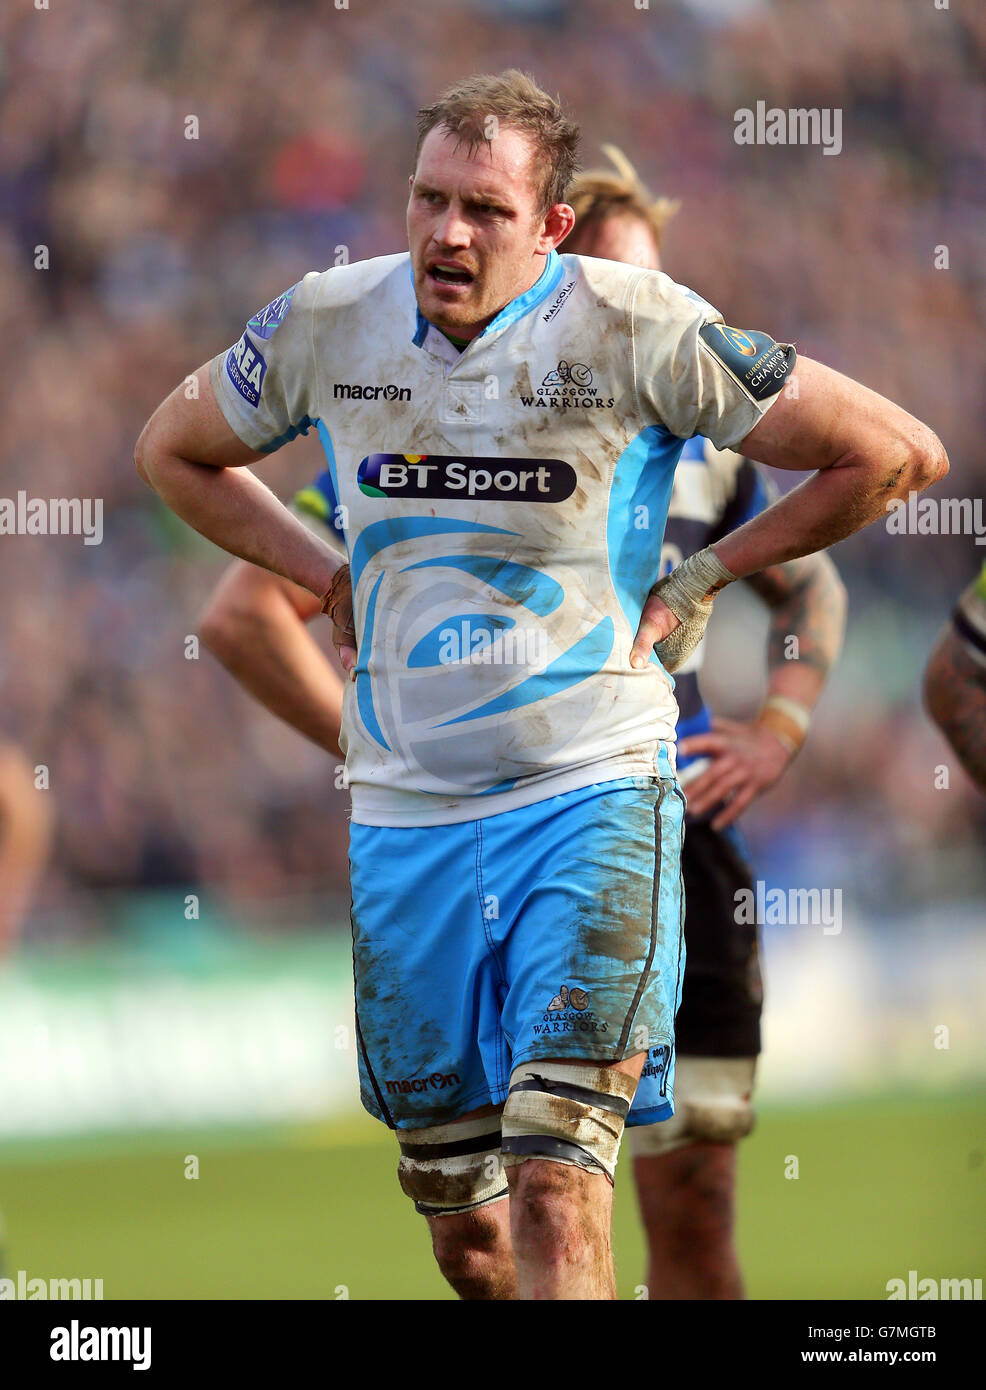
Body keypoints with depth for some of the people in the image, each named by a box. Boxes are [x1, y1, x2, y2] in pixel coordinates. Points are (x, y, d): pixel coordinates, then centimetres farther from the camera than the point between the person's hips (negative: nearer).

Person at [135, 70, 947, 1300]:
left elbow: (897, 453, -4)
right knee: (463, 1228, 10)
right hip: (400, 815, 4)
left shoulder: (633, 328, -10)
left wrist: (708, 573, 1)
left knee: (557, 1182, -18)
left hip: (589, 795, -4)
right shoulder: (329, 323, 1)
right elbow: (173, 452, 22)